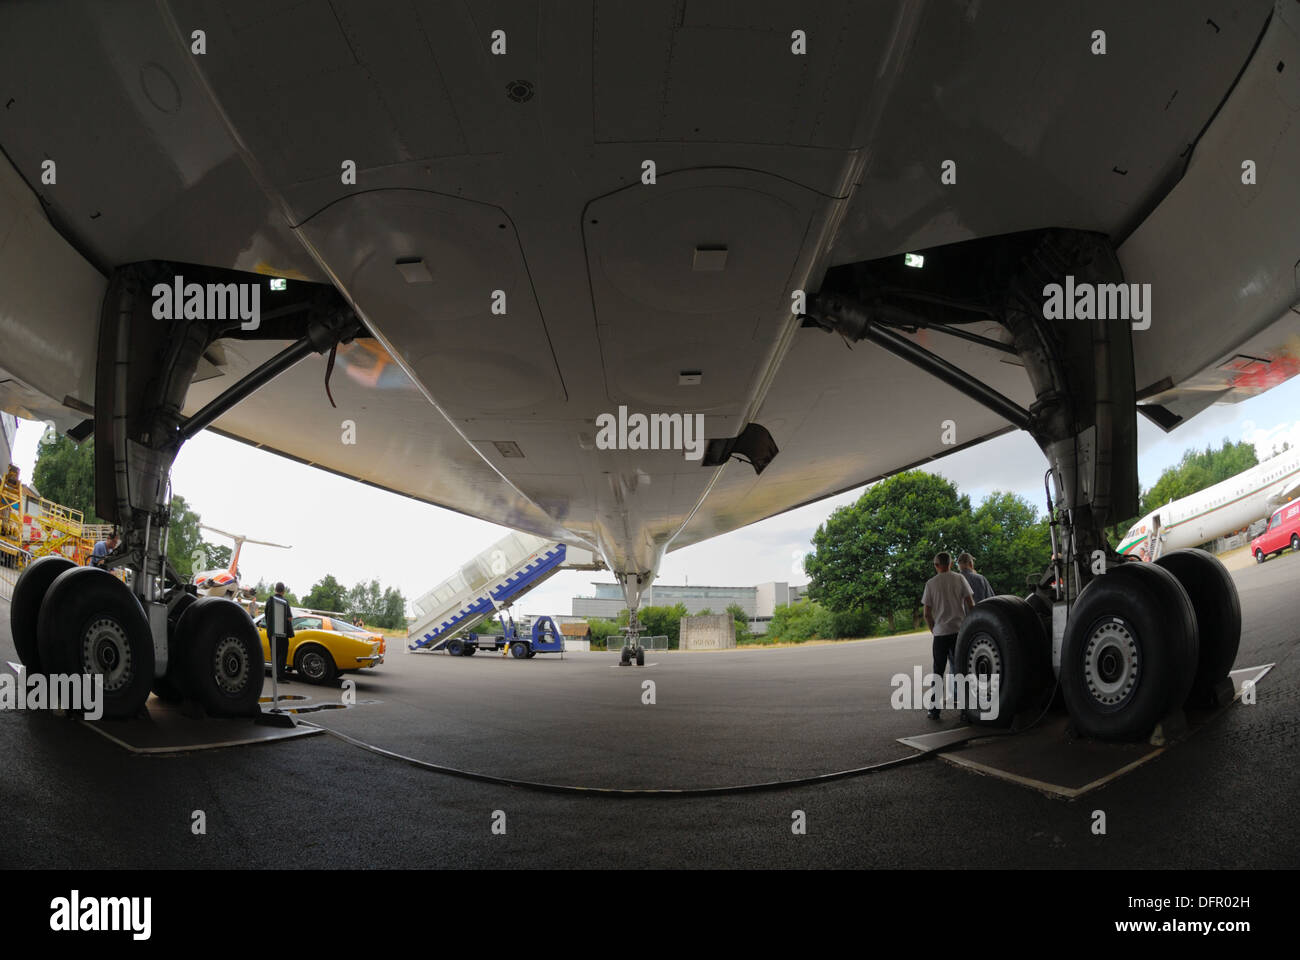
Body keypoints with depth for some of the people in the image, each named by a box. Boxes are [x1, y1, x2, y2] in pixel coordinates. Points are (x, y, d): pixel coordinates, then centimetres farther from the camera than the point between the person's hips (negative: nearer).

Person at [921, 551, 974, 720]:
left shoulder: (931, 584, -1)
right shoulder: (959, 579, 1)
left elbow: (927, 614, -1)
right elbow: (971, 604, 0)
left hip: (940, 632, 0)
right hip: (960, 630, 0)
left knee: (938, 671, 8)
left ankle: (934, 709, 7)